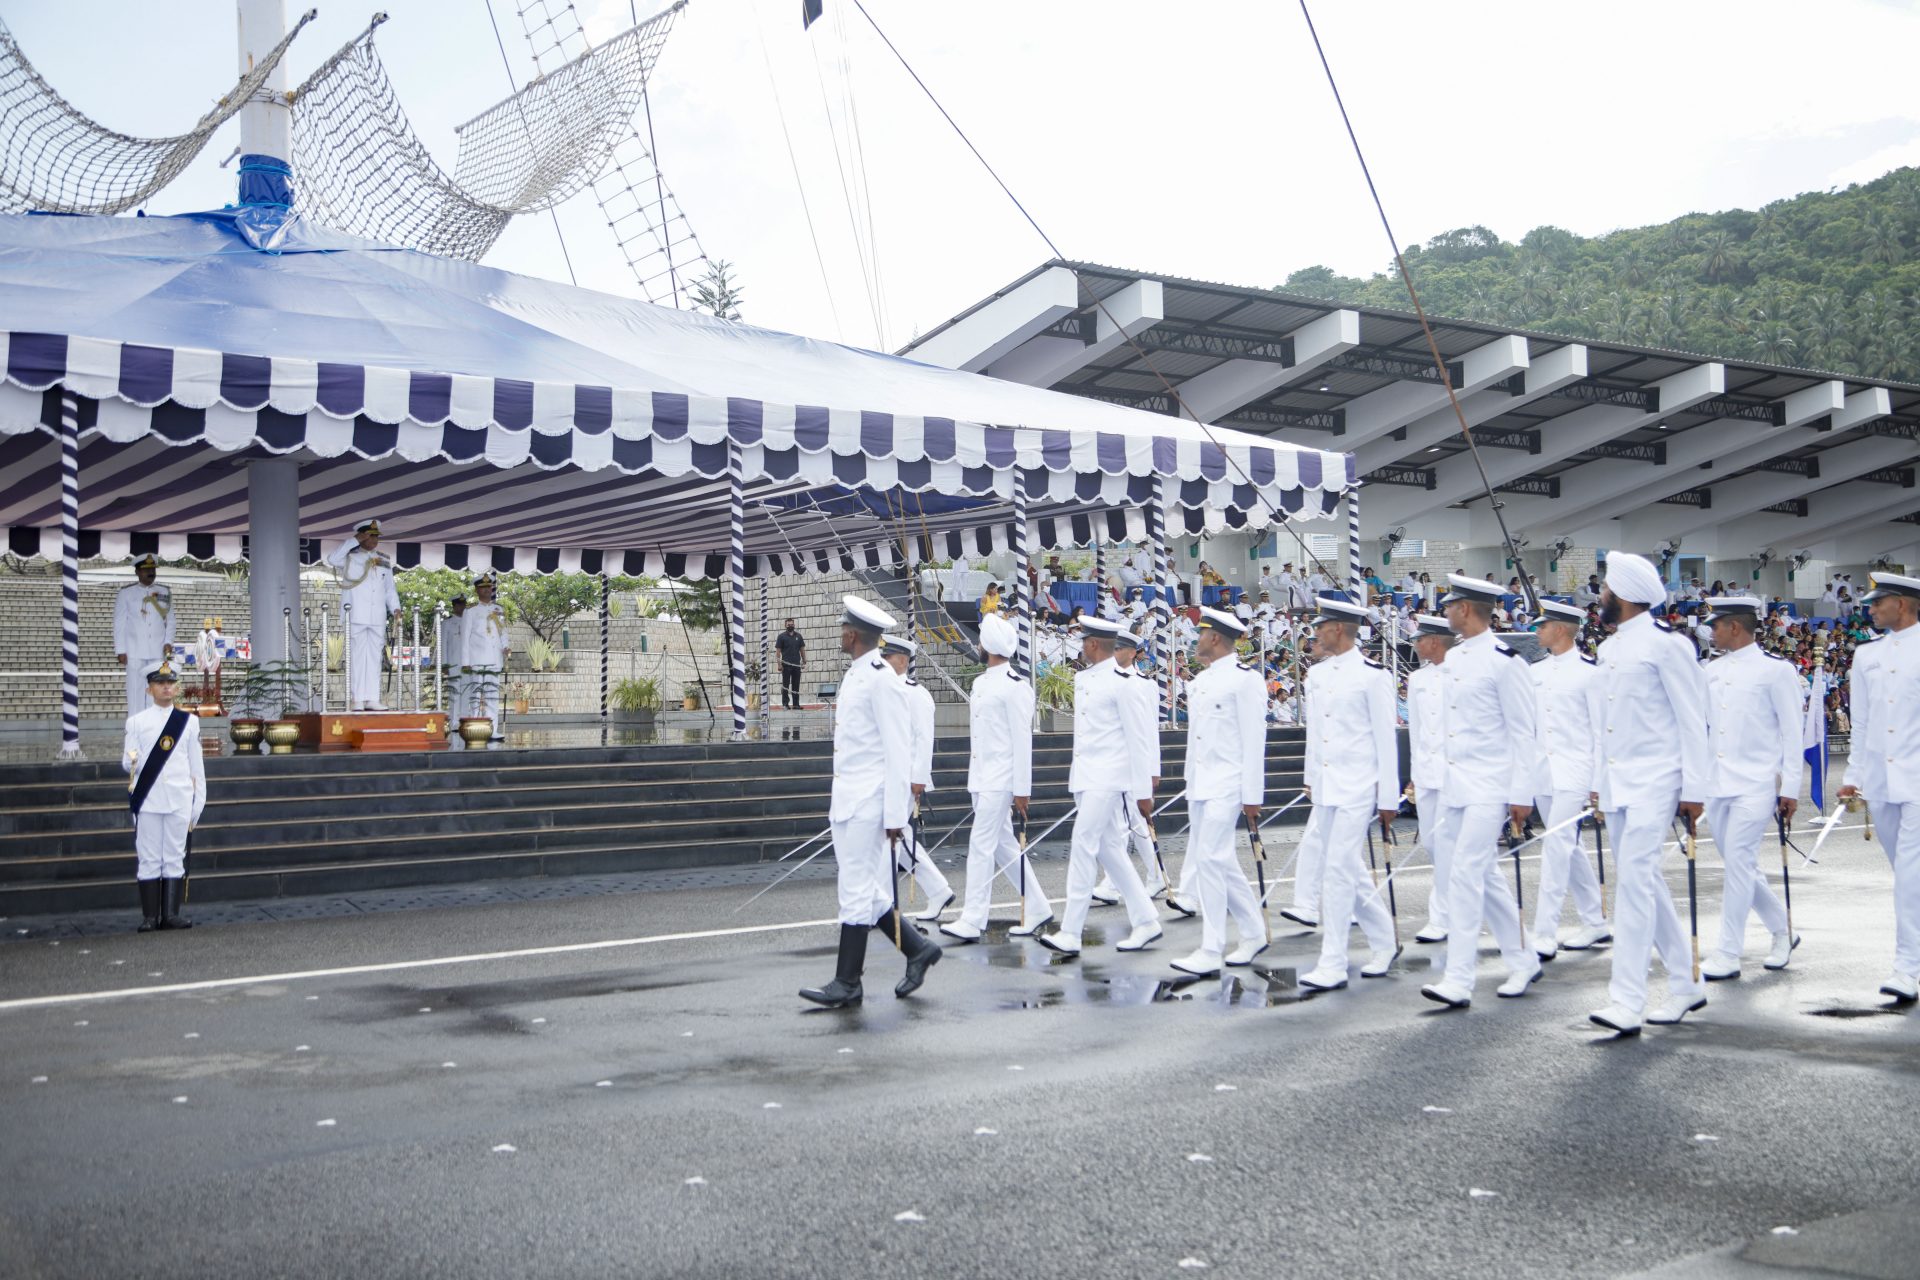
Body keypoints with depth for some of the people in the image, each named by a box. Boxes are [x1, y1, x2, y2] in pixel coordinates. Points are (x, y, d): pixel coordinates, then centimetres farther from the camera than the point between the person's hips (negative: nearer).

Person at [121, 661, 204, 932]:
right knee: (149, 859, 0)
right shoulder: (136, 722, 6)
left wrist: (198, 803, 8)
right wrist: (131, 762, -21)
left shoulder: (189, 721, 10)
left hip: (180, 801, 1)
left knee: (175, 858, 3)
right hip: (147, 801, -1)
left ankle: (171, 914, 6)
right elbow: (128, 765, 3)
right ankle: (150, 916, 5)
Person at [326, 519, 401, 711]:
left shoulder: (384, 560, 18)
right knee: (357, 655, -5)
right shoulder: (350, 556, 5)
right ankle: (356, 699, -4)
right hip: (355, 616, -4)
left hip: (377, 617, 4)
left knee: (375, 656, 3)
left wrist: (395, 608, 3)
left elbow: (390, 588, 19)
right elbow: (333, 559, -16)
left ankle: (372, 698, 6)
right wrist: (355, 540, -12)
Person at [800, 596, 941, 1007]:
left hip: (869, 804, -9)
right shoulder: (853, 676, 15)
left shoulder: (882, 679, -15)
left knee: (857, 892, -2)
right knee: (864, 890, 12)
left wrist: (895, 814, -19)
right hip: (846, 803, 9)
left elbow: (899, 751, -17)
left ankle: (847, 983, 6)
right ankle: (918, 949, 25)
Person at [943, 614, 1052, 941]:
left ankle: (972, 921, -4)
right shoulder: (980, 682, 12)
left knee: (981, 845, -9)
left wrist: (1022, 790, -15)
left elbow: (1022, 741, -14)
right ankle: (1037, 909, 20)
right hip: (980, 777, 9)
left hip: (1000, 779, -9)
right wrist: (973, 776, 17)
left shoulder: (1016, 686, -13)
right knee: (1004, 846, 12)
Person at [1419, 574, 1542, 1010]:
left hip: (1490, 787, -9)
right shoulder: (1452, 660, 12)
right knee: (1485, 876, 15)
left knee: (1465, 874, -13)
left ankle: (1458, 981, -11)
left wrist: (1521, 794, -14)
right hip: (1456, 785, 9)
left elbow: (1522, 732, -12)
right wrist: (1441, 780, 18)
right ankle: (1523, 961, 28)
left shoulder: (1504, 660, -12)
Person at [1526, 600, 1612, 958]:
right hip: (1542, 772, 7)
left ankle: (1545, 935, -13)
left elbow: (1603, 731, -8)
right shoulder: (1535, 671, 11)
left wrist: (1599, 784, -11)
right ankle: (1595, 922, 26)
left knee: (1556, 846, -13)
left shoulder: (1589, 671, -8)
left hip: (1574, 773, -7)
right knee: (1568, 848, 14)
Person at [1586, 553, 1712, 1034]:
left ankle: (1626, 1002, -15)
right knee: (1642, 881, 13)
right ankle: (1686, 984, 26)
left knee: (1633, 879, -15)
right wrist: (1598, 783, 16)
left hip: (1654, 781, -9)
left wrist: (1694, 790, -12)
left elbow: (1692, 721, -10)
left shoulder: (1667, 646, -10)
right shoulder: (1608, 649, 14)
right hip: (1616, 782, 9)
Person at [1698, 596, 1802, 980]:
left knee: (1738, 862, -9)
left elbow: (1793, 733, -7)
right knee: (1740, 865, 12)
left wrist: (1790, 788, -9)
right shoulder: (1712, 671, 11)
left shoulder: (1776, 670, -7)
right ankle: (1782, 932, 30)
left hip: (1756, 785, -7)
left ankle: (1728, 956, -3)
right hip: (1716, 785, 7)